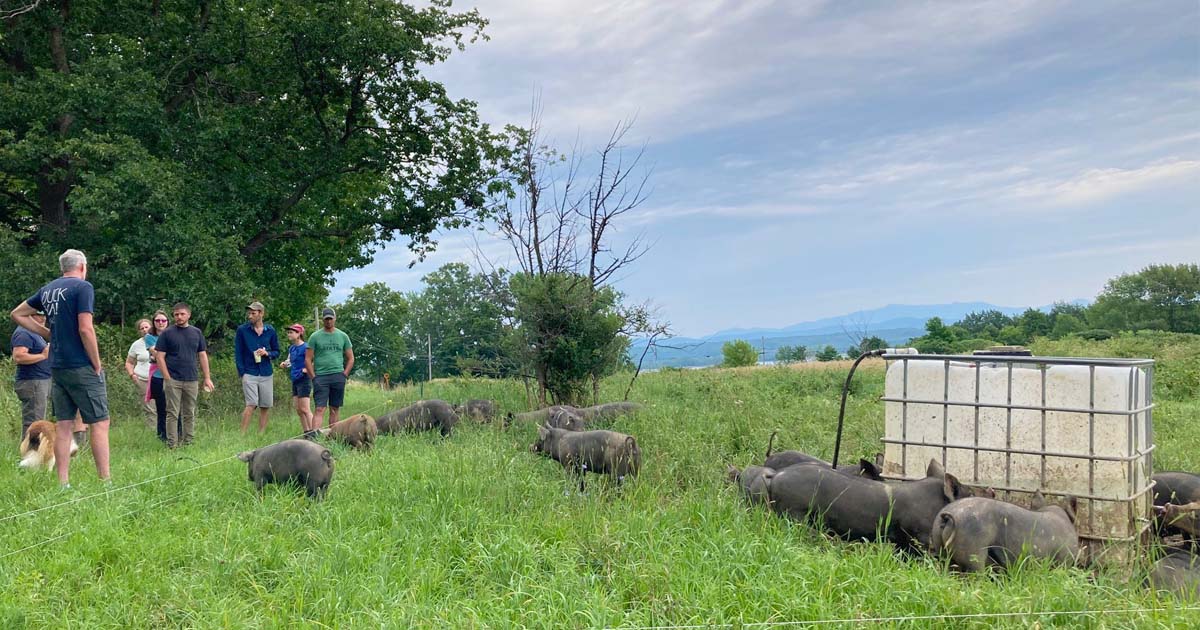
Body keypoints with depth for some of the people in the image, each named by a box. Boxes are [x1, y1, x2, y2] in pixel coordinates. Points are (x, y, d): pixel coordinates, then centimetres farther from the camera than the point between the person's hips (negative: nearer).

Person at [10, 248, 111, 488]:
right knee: (100, 423, -2)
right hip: (82, 367, -7)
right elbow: (85, 329, -18)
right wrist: (97, 365, -10)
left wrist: (48, 334, 17)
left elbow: (17, 314, 23)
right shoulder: (82, 287, -10)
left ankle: (63, 484, 10)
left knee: (63, 425, 8)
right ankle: (105, 482, -4)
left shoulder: (47, 290, 12)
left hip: (57, 368, 7)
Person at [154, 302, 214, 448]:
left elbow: (203, 356, 11)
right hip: (173, 380, -3)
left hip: (192, 380, 3)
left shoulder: (196, 332, 9)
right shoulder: (167, 333, 0)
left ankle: (188, 442, 15)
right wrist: (167, 378, -9)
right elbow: (160, 357, -2)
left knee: (189, 414, 8)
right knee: (173, 414, -1)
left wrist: (207, 378, 6)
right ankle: (172, 445, 2)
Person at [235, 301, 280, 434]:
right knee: (251, 405, -13)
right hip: (249, 373, -3)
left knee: (265, 406, 3)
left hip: (266, 373, 3)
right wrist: (242, 372, -5)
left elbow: (276, 352, 15)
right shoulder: (242, 330, 1)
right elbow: (238, 353, 3)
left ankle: (261, 435, 12)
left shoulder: (270, 331, 8)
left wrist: (267, 353, -7)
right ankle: (243, 434, -8)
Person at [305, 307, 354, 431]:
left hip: (338, 377, 2)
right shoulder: (315, 337, 5)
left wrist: (344, 374, 3)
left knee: (335, 410, 6)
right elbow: (308, 359, 3)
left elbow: (350, 358, 14)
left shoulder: (343, 336, 11)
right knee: (320, 409, -10)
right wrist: (314, 377, -5)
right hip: (320, 376, -2)